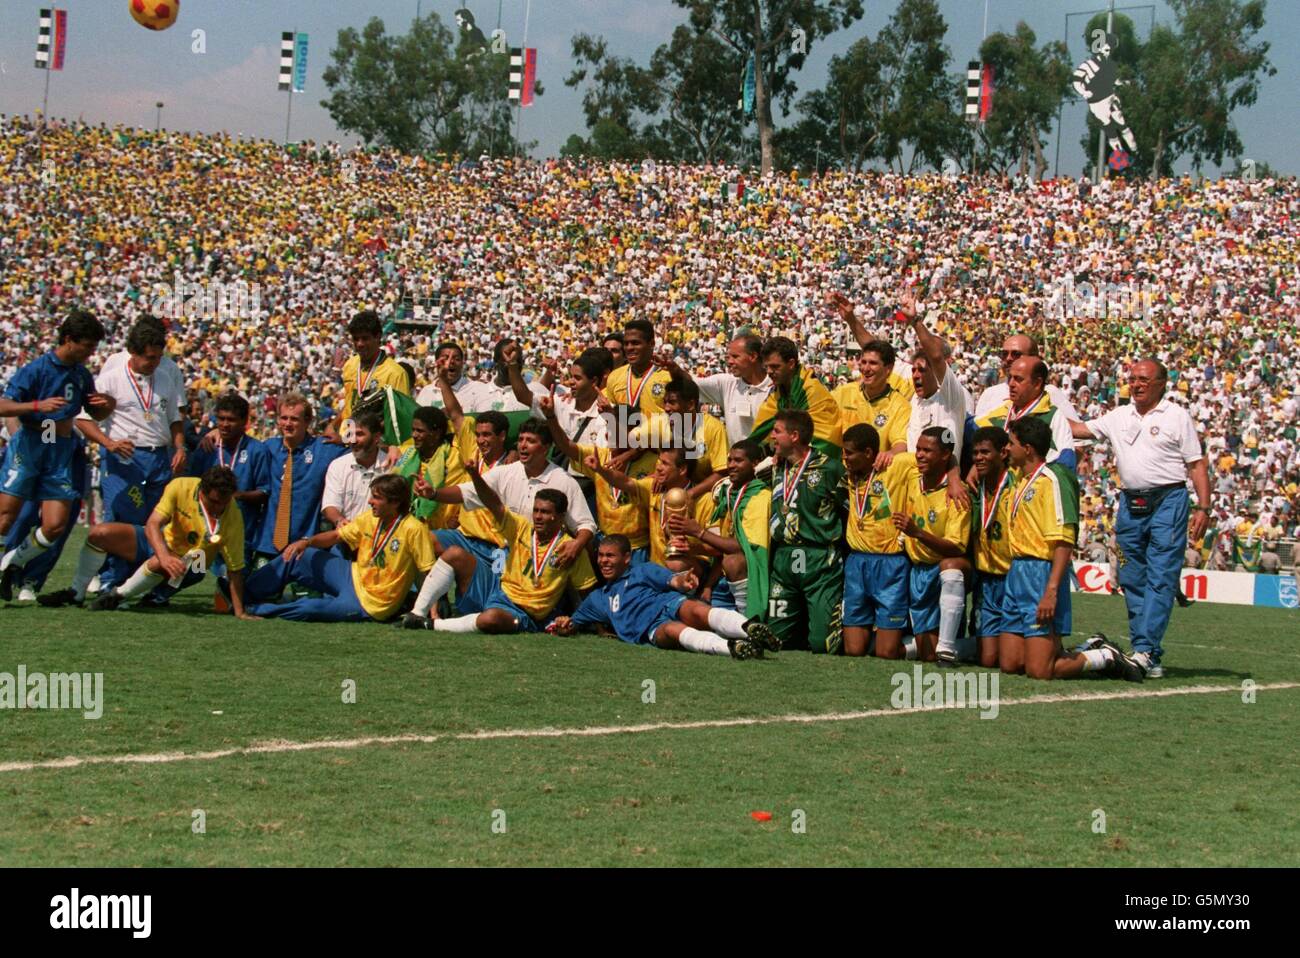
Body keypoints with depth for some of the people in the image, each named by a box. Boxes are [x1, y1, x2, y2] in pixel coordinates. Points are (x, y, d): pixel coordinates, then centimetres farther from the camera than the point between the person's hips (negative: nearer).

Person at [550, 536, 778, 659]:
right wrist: (564, 625, 12)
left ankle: (749, 628, -63)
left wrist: (683, 581, -19)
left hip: (670, 605, -1)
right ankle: (732, 648, -65)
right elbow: (572, 624, 39)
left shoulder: (643, 571, 25)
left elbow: (671, 580, 8)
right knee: (673, 630, -35)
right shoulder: (597, 599, 36)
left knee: (695, 609, -36)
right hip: (651, 630, 1)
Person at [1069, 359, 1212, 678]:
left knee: (1160, 579, -11)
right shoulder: (1119, 417, 15)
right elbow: (1078, 430, 18)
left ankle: (1146, 650, -17)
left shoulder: (1177, 417, 2)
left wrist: (1203, 508, -8)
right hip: (1130, 504, 6)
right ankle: (1146, 653, 10)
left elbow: (1197, 465, 0)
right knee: (1133, 581, 5)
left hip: (1167, 501, -5)